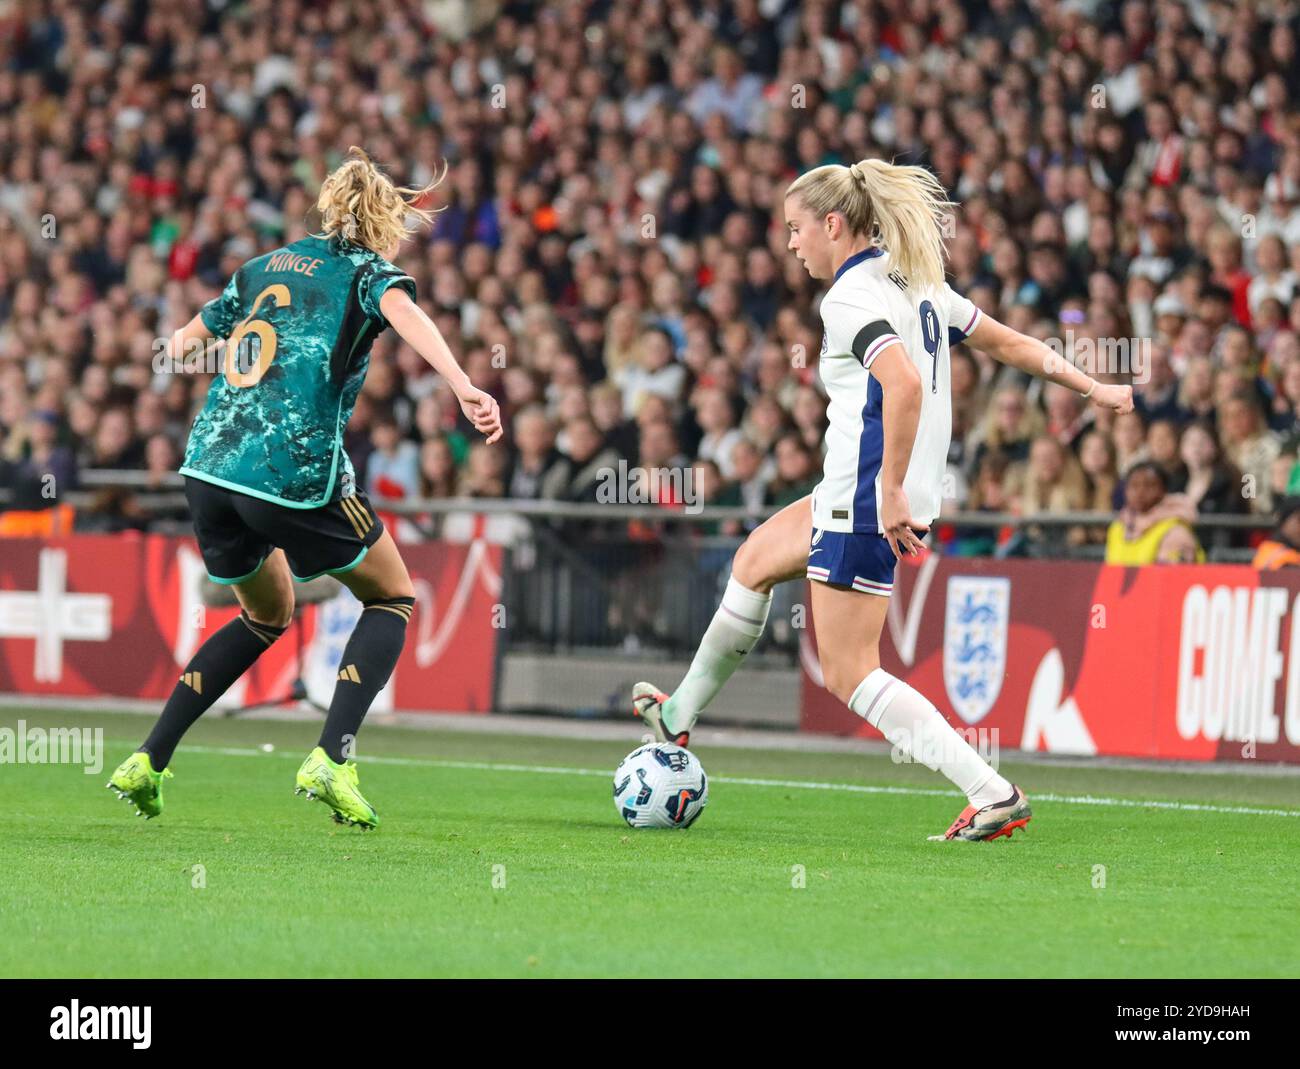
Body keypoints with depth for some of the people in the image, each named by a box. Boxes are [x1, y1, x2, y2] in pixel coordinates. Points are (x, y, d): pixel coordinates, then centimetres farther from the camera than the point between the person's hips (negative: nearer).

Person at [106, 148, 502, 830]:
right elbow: (404, 313, -19)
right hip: (296, 474, -6)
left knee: (266, 617, 27)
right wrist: (465, 389, -33)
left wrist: (181, 341, 62)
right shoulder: (369, 271, 5)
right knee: (392, 598, 15)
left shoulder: (264, 268, 22)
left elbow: (193, 331, 37)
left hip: (208, 468, 6)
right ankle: (331, 760, -5)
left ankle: (147, 763, 17)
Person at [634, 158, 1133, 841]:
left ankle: (993, 795, -12)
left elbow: (904, 385, -32)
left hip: (867, 499, -10)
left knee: (849, 675, -5)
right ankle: (679, 717, 43)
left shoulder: (851, 296, -17)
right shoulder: (918, 281, 10)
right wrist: (1091, 388, 25)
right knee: (755, 560, 28)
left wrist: (891, 491, -29)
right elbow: (1009, 343, 15)